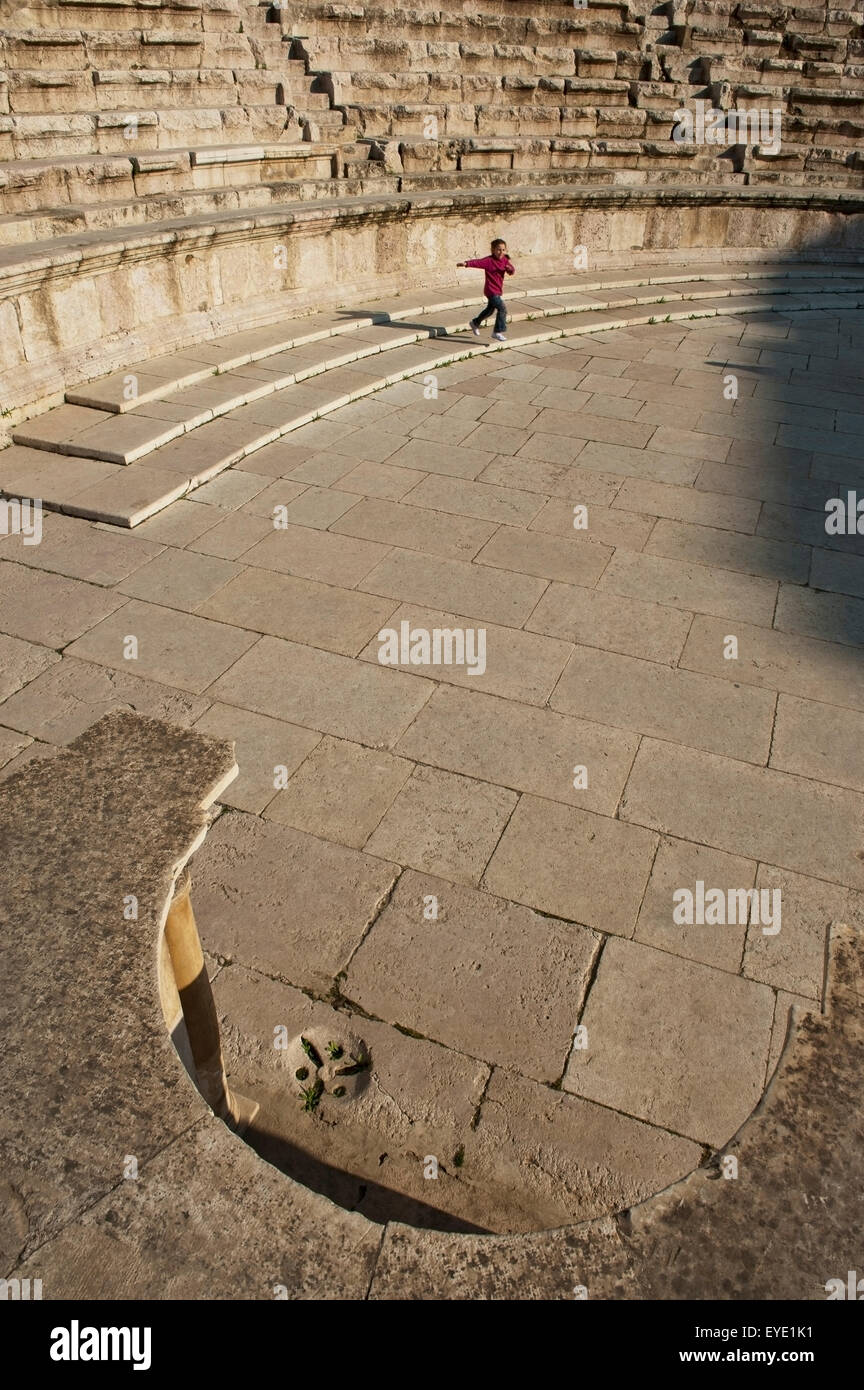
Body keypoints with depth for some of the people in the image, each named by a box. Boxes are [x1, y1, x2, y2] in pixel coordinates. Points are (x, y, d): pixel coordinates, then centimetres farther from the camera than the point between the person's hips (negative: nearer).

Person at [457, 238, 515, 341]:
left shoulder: (505, 260, 3)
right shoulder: (489, 260, -17)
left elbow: (512, 272, 0)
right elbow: (477, 263, -29)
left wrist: (510, 268, -24)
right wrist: (466, 263, -46)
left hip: (498, 290, 9)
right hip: (491, 290, -9)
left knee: (490, 309, 26)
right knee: (502, 308, -19)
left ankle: (475, 323, 48)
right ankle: (498, 332, -10)